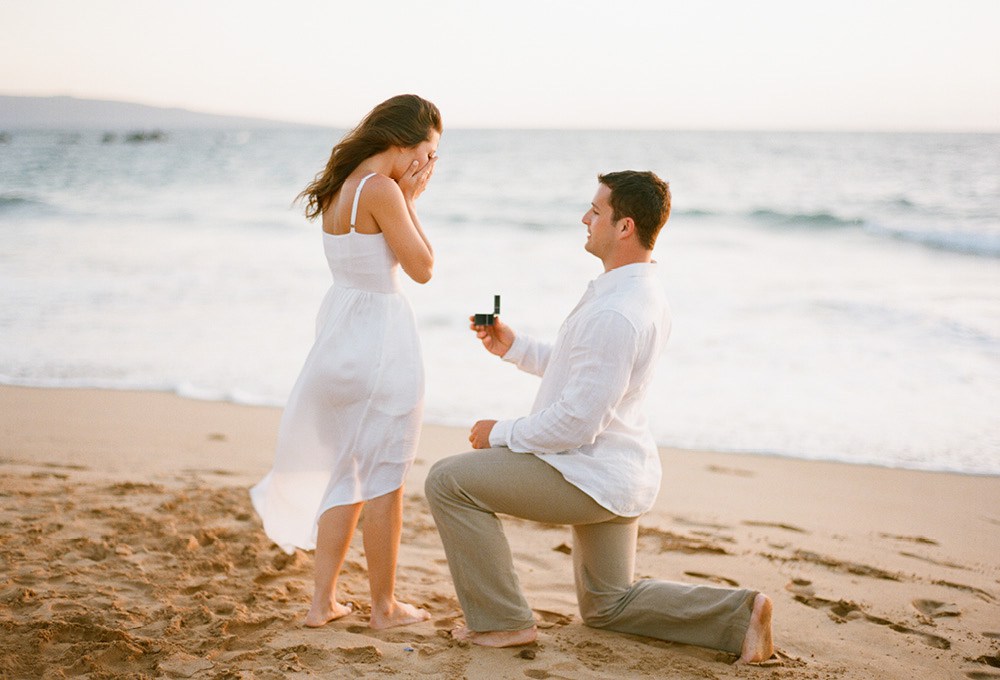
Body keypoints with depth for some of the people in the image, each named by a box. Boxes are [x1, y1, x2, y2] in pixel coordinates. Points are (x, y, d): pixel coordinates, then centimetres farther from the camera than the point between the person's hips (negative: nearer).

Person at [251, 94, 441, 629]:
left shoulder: (341, 188, 9)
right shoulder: (381, 190, -17)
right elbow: (422, 268, -12)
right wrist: (408, 199, -5)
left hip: (339, 336, 9)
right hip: (379, 343, -9)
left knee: (346, 474, 17)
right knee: (384, 479, 4)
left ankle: (323, 601, 21)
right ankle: (384, 606, 16)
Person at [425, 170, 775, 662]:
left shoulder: (615, 314, -27)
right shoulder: (642, 292, 6)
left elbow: (578, 421, -27)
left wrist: (501, 434, -12)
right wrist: (513, 348, 10)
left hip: (591, 474, -10)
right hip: (624, 477, 10)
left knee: (449, 480, -6)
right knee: (608, 607, 25)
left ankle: (503, 621, 1)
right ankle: (740, 614, 13)